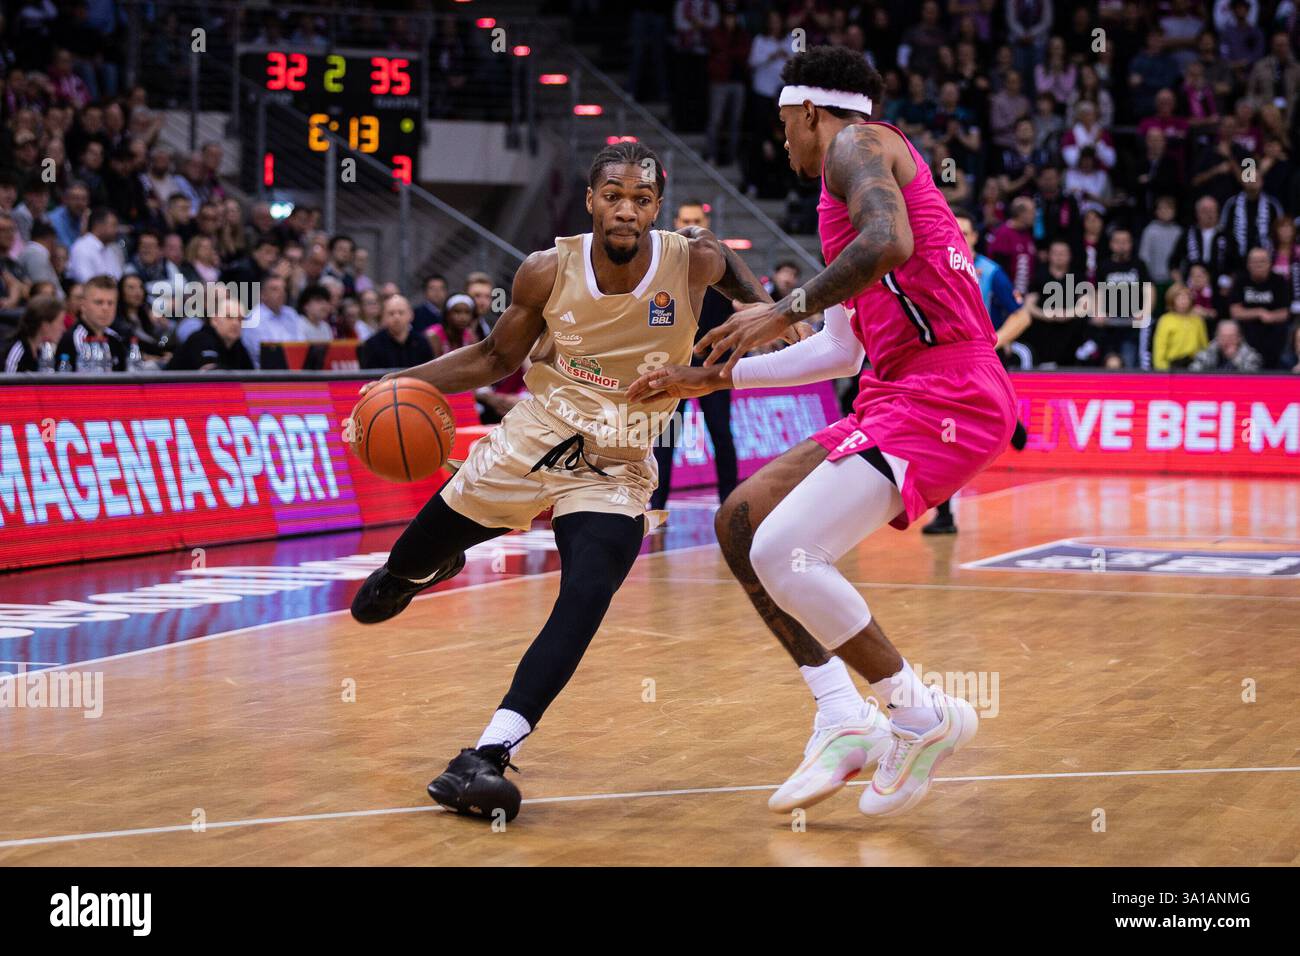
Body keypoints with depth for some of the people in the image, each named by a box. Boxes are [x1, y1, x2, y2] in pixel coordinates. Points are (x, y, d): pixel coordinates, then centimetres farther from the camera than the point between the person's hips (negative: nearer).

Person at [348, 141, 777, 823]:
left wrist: (763, 306, -1)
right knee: (421, 553, 16)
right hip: (533, 439, 2)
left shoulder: (692, 261, -15)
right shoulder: (548, 272, -14)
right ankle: (406, 571, 57)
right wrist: (406, 382, -9)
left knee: (584, 602, -24)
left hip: (616, 468, -1)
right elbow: (496, 358, 2)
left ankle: (487, 756, -26)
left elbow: (725, 263, 14)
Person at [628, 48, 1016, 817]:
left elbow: (889, 241, -25)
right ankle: (845, 721, 5)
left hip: (942, 393, -10)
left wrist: (787, 310, -16)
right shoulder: (864, 172, 28)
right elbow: (842, 351, 32)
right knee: (740, 522, 10)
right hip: (899, 396, 10)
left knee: (783, 552, -20)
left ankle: (924, 717, -5)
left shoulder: (855, 142, -1)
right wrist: (712, 377, 35)